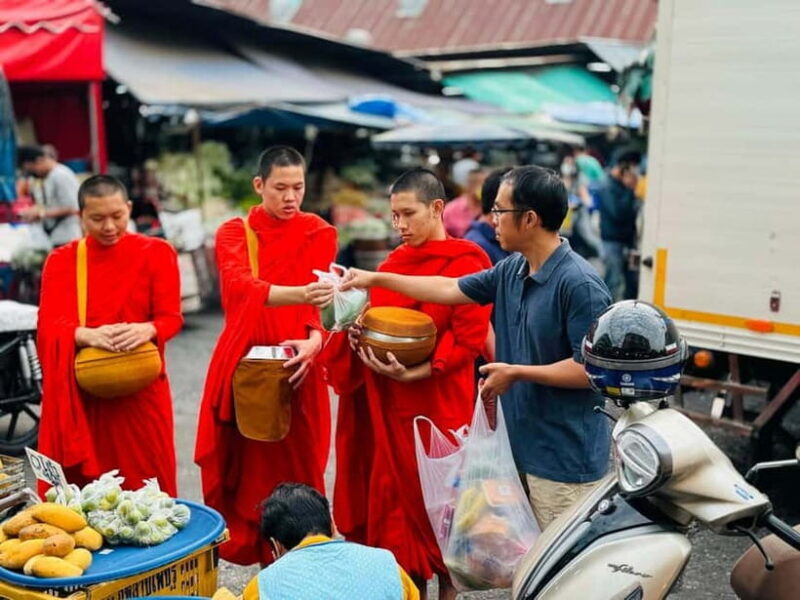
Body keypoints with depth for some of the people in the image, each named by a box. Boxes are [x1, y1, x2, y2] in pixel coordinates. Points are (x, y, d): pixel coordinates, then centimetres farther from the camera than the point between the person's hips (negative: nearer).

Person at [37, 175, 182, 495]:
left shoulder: (157, 253, 2)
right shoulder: (61, 260, 6)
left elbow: (171, 317, -5)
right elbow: (48, 324, -6)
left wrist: (146, 330, -29)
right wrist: (88, 335, -28)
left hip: (140, 390, -1)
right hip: (79, 393, 1)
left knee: (144, 487, 4)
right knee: (82, 489, 5)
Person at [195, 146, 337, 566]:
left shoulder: (319, 234, 2)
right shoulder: (233, 233, 0)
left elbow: (315, 300, -9)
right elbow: (241, 285, -22)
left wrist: (314, 339, -32)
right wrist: (297, 293, -41)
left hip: (296, 367, 0)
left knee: (296, 470, 3)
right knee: (248, 472, 4)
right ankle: (263, 560, 19)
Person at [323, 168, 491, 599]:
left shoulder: (466, 264, -8)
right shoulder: (393, 263, 13)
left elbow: (469, 339, -15)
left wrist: (415, 372, -22)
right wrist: (357, 331, -3)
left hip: (437, 401, -6)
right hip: (387, 401, 6)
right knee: (396, 494, 11)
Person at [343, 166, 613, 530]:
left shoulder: (579, 284, -19)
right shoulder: (510, 271, 6)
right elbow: (450, 289, 17)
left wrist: (516, 373, -16)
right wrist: (376, 279, 21)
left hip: (565, 459, -8)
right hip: (526, 445, 8)